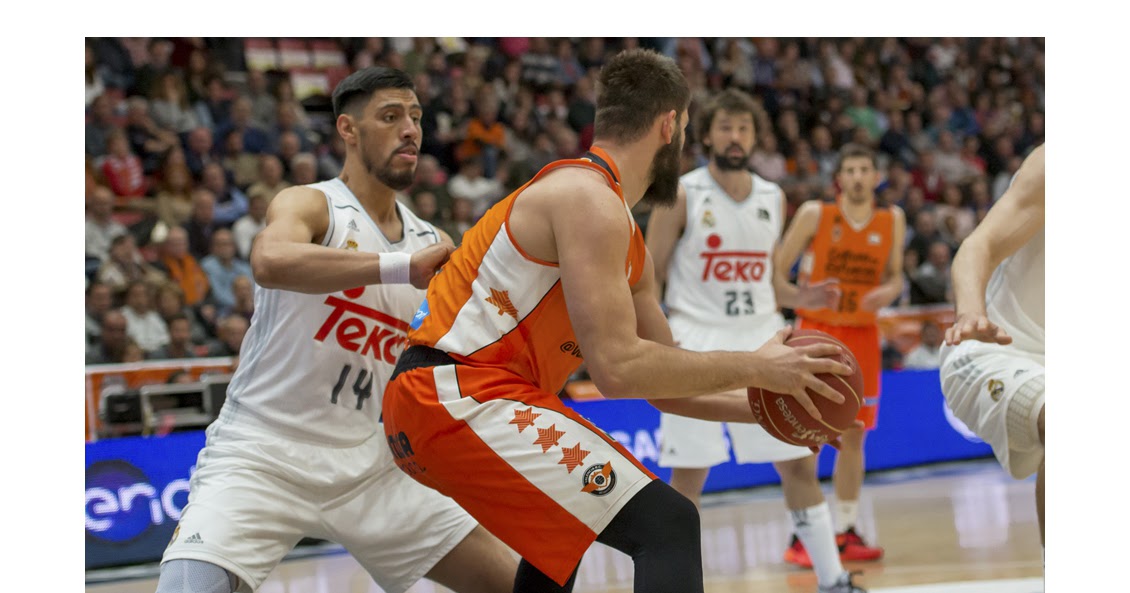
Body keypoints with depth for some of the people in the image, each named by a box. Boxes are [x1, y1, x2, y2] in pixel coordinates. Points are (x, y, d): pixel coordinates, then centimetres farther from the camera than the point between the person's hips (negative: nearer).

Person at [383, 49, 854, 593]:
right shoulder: (590, 199, -12)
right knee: (666, 526, -18)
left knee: (565, 522, 37)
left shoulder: (622, 232, 19)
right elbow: (617, 368, -20)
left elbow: (661, 381, 24)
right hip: (458, 400, -11)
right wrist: (754, 368, -13)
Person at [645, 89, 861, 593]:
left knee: (799, 462, 2)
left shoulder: (773, 198, 10)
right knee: (688, 472, -5)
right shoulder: (682, 196, -4)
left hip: (761, 338, 4)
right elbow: (650, 277, -3)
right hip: (697, 341, -4)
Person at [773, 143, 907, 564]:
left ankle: (846, 532, 13)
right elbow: (776, 272, -6)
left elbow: (894, 275, 12)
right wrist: (798, 296, -25)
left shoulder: (892, 220, 3)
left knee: (853, 435, 6)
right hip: (816, 330, -4)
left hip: (862, 335, 4)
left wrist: (889, 290, -12)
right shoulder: (814, 215, -8)